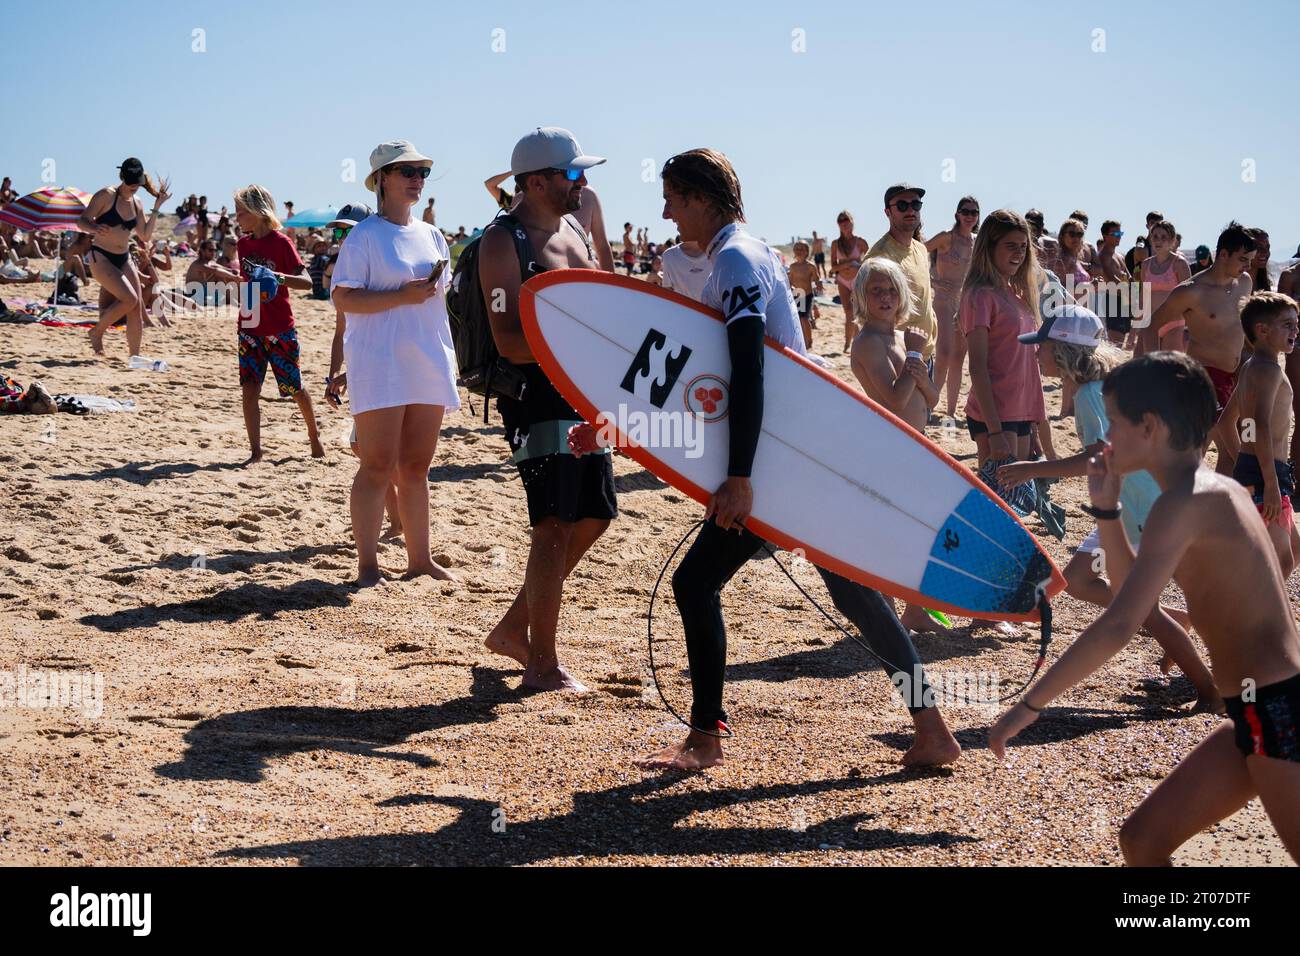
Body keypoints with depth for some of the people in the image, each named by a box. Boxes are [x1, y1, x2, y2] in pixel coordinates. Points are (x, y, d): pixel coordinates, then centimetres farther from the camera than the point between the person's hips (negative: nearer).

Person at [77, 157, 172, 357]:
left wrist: (156, 208, 4)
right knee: (129, 299, -20)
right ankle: (97, 332, 1)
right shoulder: (106, 195, -10)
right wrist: (94, 228, -34)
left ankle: (135, 355, 4)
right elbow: (82, 221, -11)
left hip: (124, 259, 7)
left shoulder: (136, 204, 9)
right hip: (101, 258, -6)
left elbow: (145, 237, 9)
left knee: (136, 308, -2)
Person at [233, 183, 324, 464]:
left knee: (295, 388, 7)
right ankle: (255, 450, -3)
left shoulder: (281, 242, -11)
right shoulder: (243, 243, 8)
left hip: (280, 330, -5)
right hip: (249, 330, 5)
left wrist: (281, 278, -30)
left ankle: (314, 436, 30)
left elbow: (306, 281, -16)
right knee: (249, 389, -6)